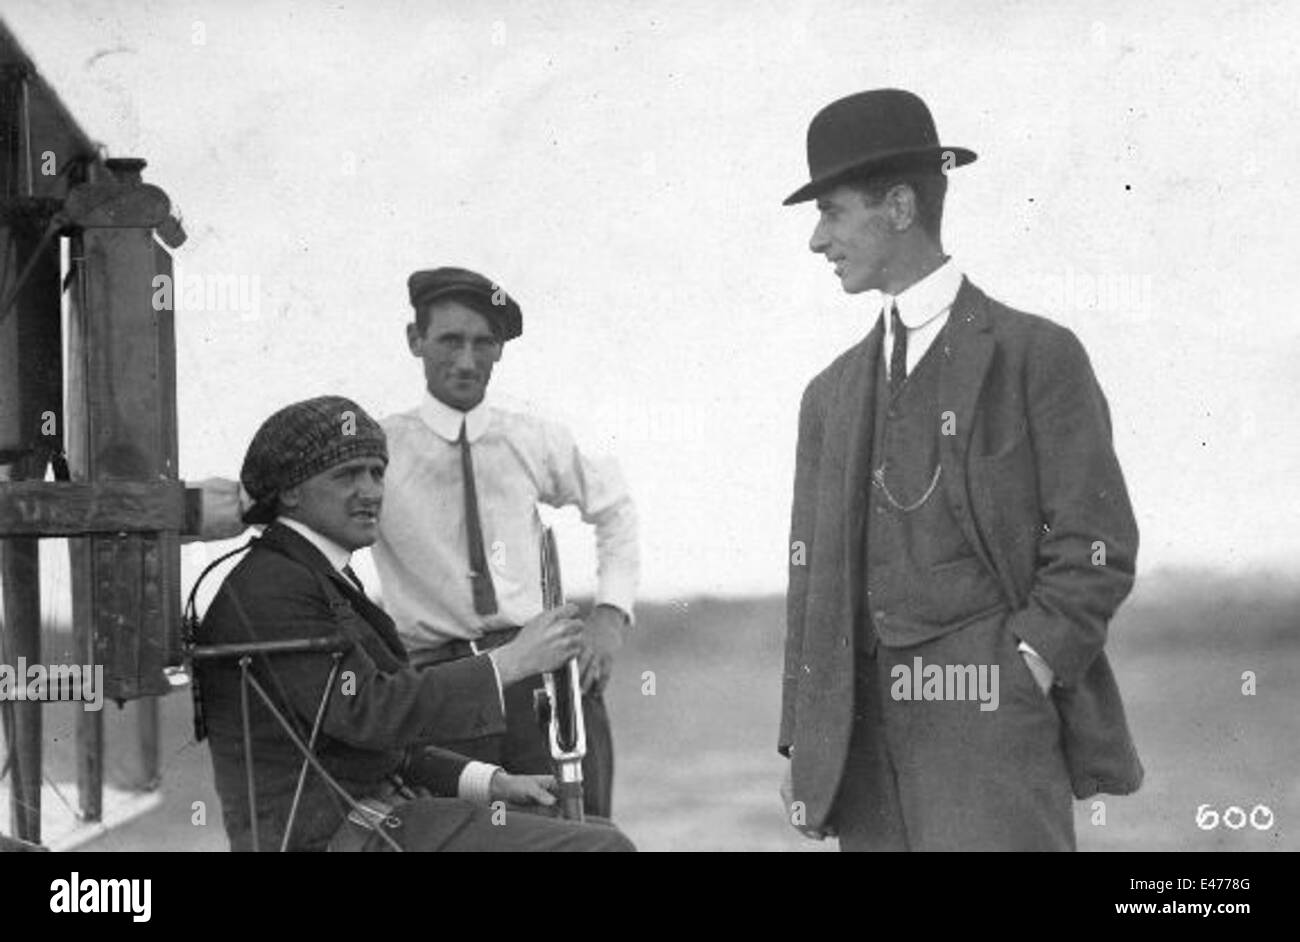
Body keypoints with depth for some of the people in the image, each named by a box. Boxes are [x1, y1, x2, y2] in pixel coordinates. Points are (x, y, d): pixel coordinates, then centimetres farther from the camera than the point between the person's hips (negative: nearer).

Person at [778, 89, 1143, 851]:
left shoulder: (1037, 355, 0)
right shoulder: (833, 393, 16)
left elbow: (1097, 547, -4)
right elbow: (817, 574, 14)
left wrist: (1015, 680, -12)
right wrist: (804, 746, 8)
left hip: (995, 730, -5)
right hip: (866, 731, 5)